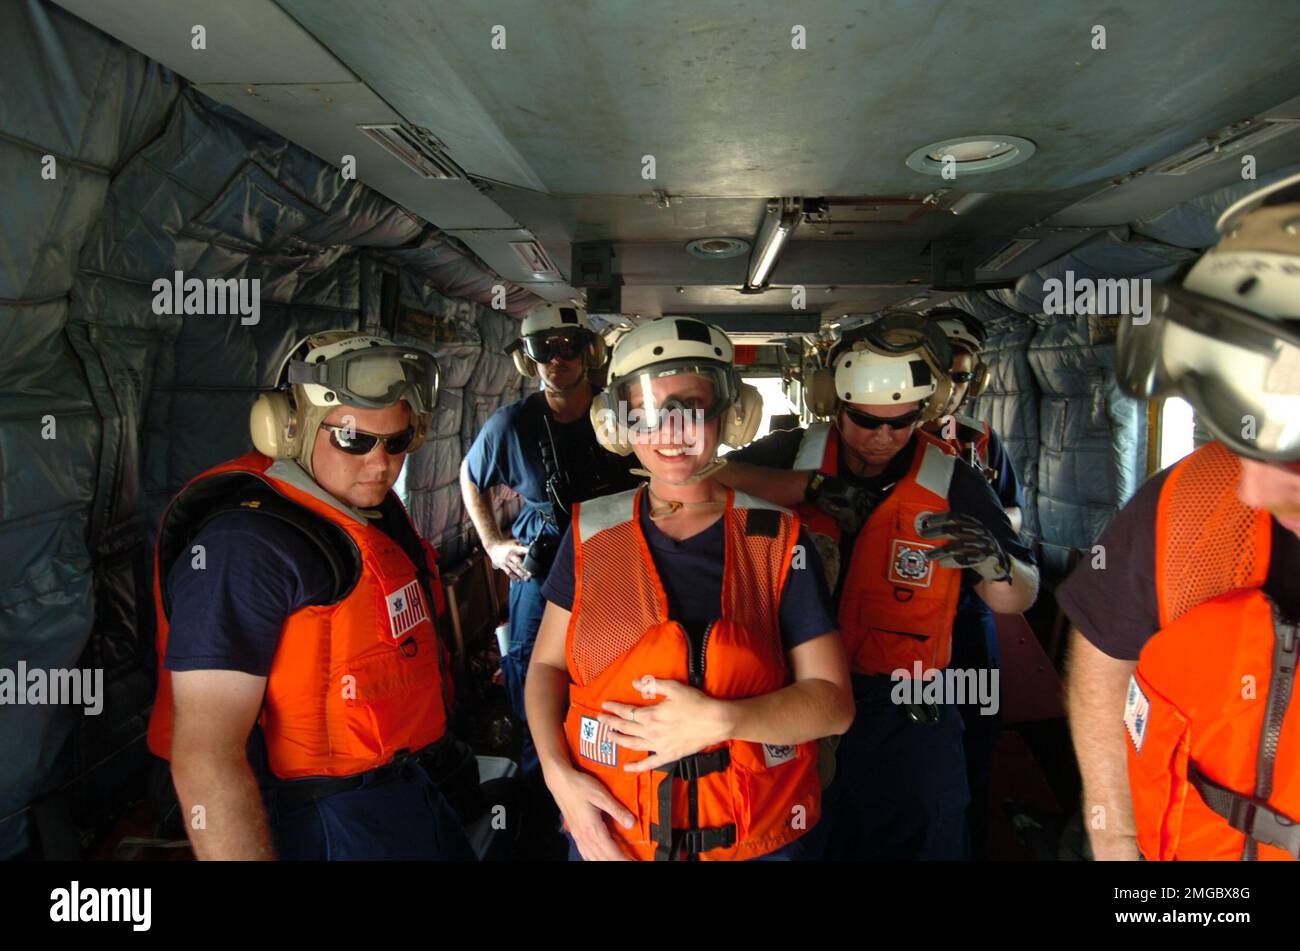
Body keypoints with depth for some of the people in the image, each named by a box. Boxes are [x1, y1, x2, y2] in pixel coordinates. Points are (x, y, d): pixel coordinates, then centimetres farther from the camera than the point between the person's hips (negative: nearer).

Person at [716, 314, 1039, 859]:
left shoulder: (952, 483, -5)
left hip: (905, 721, -1)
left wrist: (994, 563, -23)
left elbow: (1018, 600, -1)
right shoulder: (794, 456, -3)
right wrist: (811, 486, -25)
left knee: (919, 841, 13)